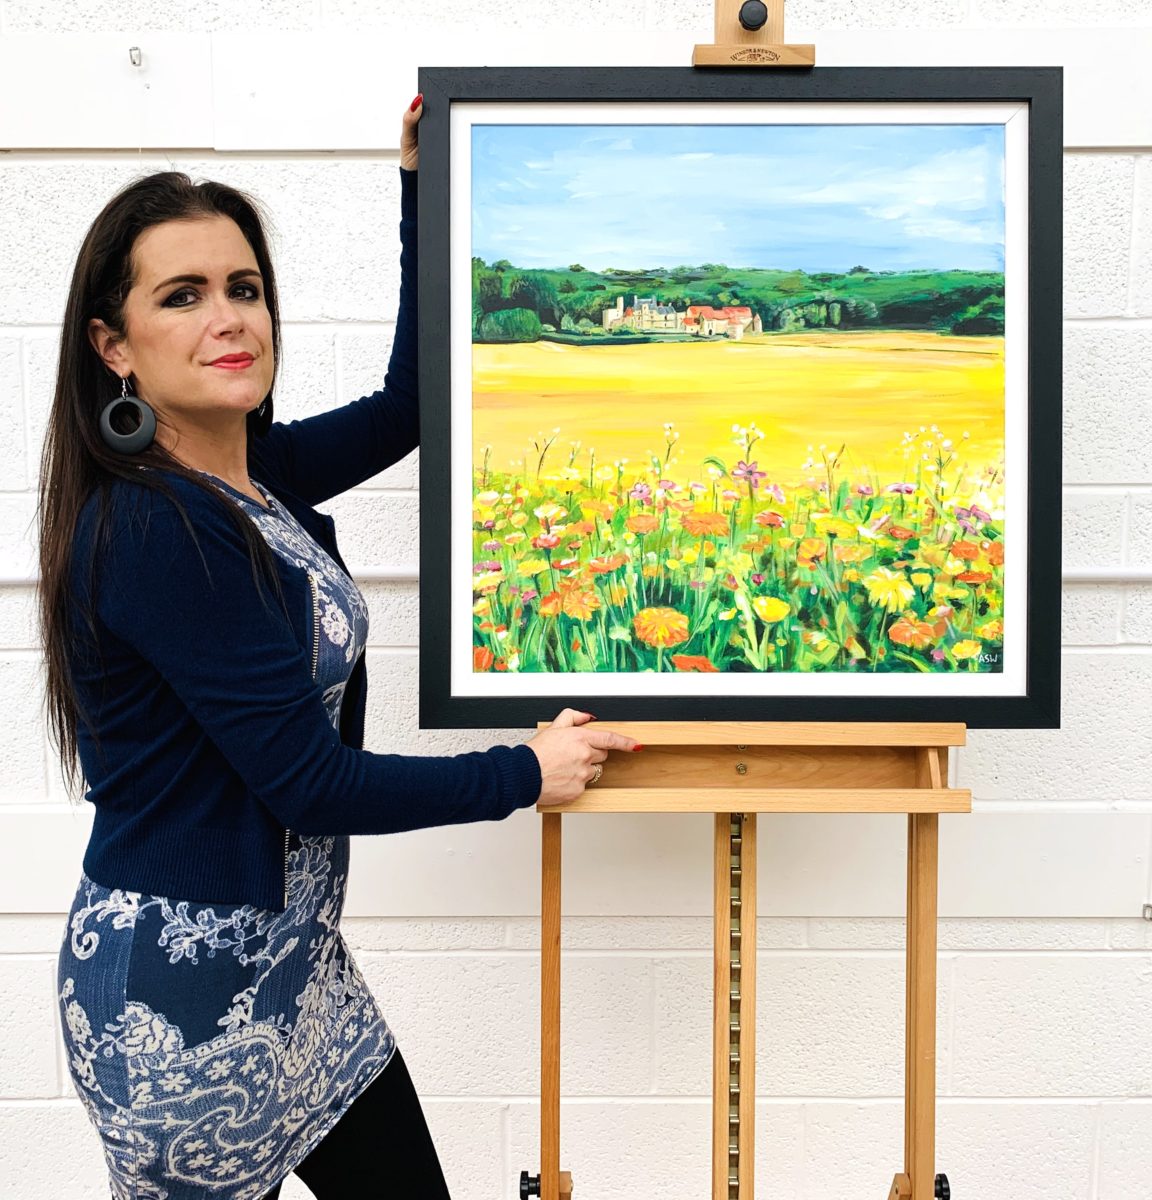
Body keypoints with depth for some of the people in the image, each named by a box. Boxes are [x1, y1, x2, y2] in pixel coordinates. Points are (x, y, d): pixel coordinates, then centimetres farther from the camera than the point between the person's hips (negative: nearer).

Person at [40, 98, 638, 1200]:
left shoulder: (252, 476, 2)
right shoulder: (152, 529, -23)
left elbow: (407, 405, 14)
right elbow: (306, 778, -22)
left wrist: (423, 187, 9)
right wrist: (524, 775, -10)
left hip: (284, 955, 8)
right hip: (184, 986, -8)